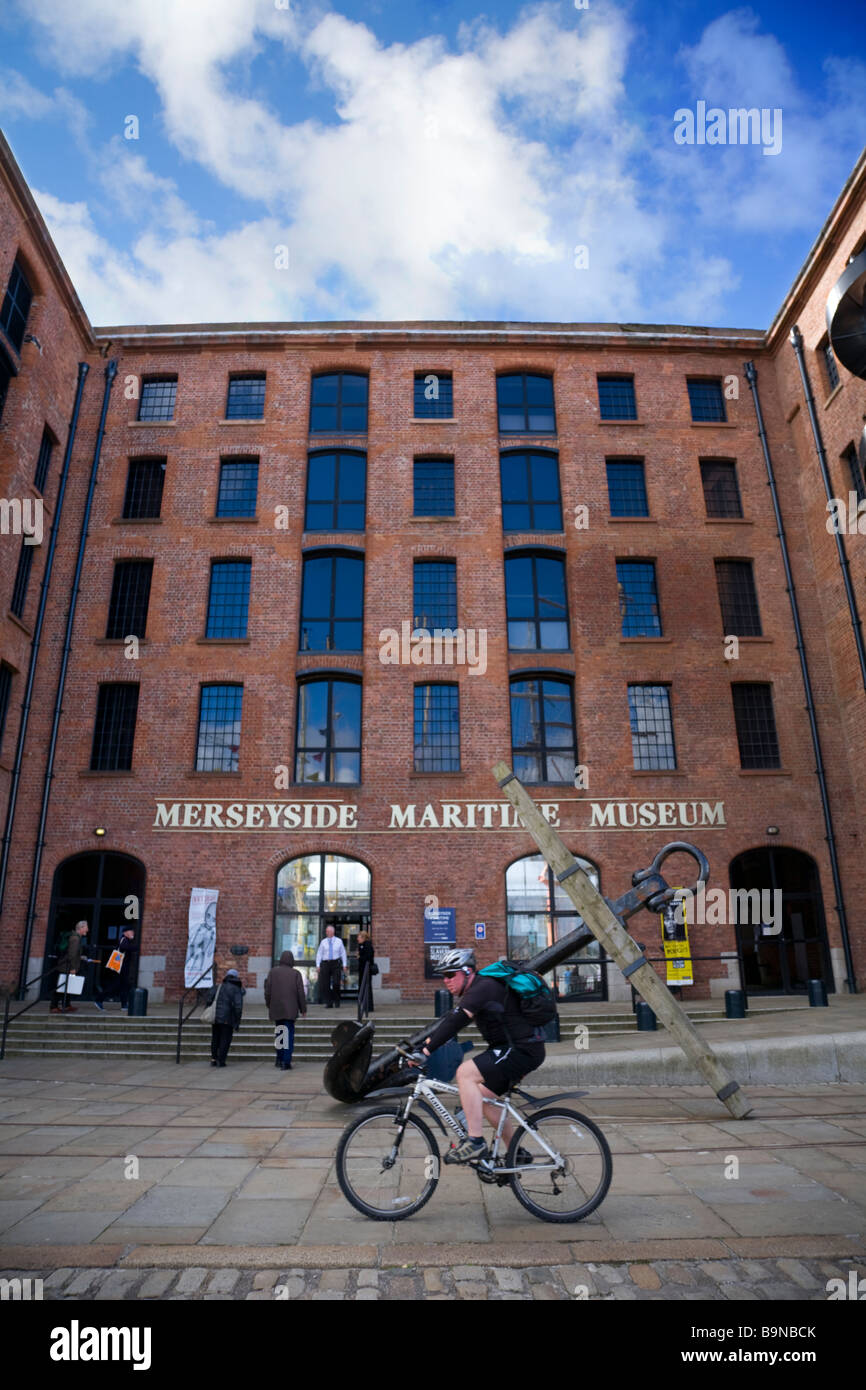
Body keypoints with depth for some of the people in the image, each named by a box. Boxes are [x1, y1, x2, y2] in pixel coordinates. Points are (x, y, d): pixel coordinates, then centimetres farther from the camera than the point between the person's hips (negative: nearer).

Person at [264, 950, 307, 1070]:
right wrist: (303, 1009, 5)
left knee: (280, 1033, 18)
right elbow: (301, 993, -3)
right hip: (290, 1010, -2)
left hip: (276, 1009, 2)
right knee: (289, 1034, 1)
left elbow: (268, 991, 1)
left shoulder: (273, 972, 1)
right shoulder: (296, 973, -3)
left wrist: (269, 1006, 13)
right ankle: (286, 1063, -4)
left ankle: (279, 1059, 21)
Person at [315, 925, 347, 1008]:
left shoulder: (338, 941, 8)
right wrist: (318, 965, 1)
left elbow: (343, 953, 11)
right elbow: (319, 954, 10)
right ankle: (328, 1003, 7)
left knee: (336, 983, -10)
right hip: (325, 963, 1)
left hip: (336, 963, -1)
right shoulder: (323, 942, 10)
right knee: (325, 985, -2)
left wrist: (344, 964, 5)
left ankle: (336, 1002, 7)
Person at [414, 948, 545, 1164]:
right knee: (479, 1097, 13)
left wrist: (426, 1050, -30)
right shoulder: (474, 990, 14)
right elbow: (448, 1021, 18)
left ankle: (475, 1142, -15)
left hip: (523, 1051, -10)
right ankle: (518, 1153, 23)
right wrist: (425, 1041, 8)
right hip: (512, 1049, 10)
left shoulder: (484, 987, -18)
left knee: (465, 1072, -18)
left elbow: (455, 1021, -27)